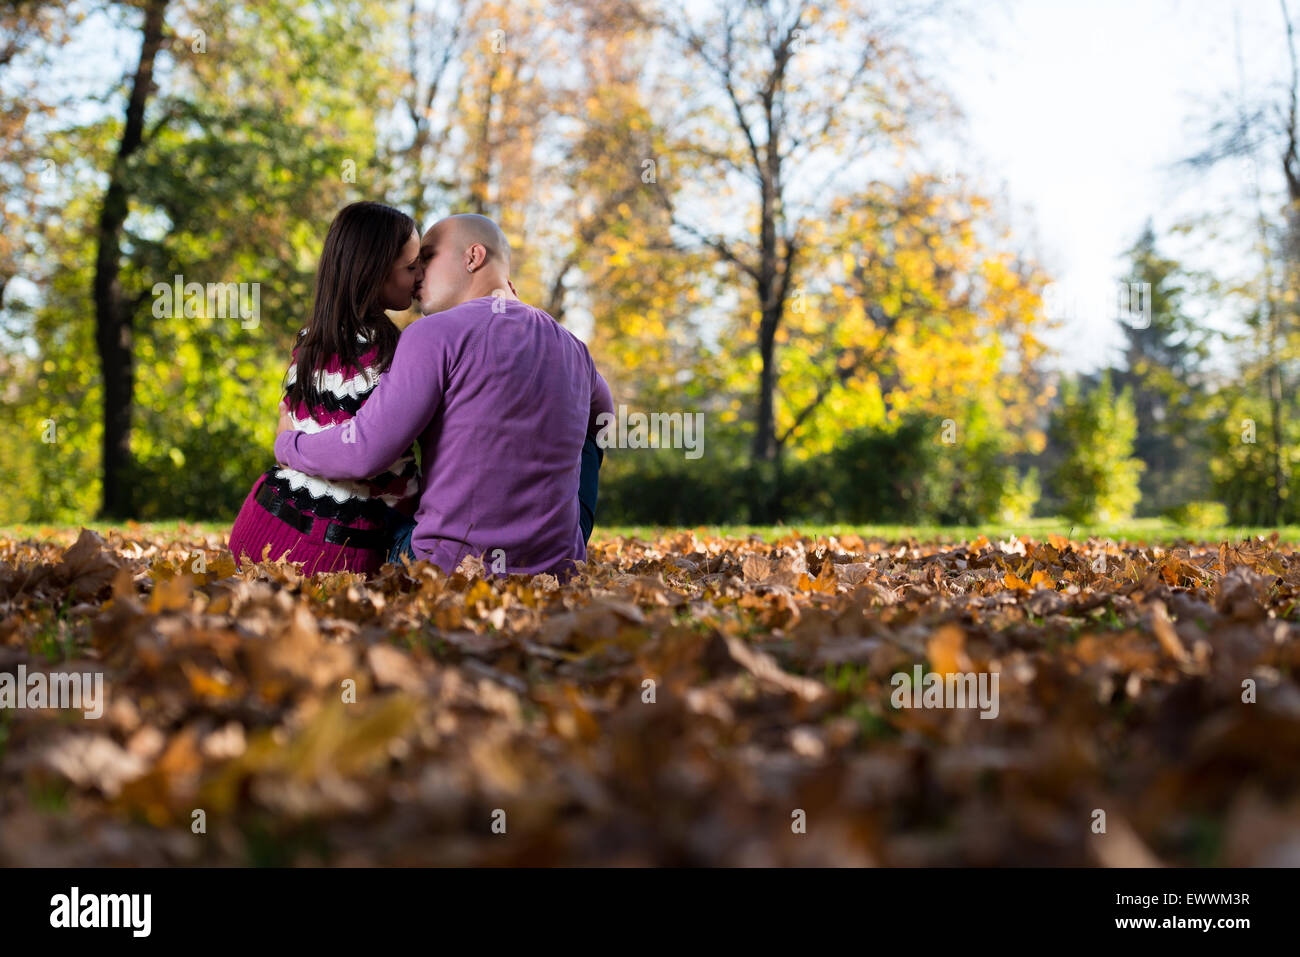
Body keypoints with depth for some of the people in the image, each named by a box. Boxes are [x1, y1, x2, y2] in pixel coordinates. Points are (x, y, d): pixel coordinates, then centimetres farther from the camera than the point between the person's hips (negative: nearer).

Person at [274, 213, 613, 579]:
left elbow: (362, 451, -16)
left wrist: (288, 442, 5)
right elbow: (602, 414, 32)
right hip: (559, 569, 5)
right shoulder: (572, 348, 8)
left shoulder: (436, 334, -12)